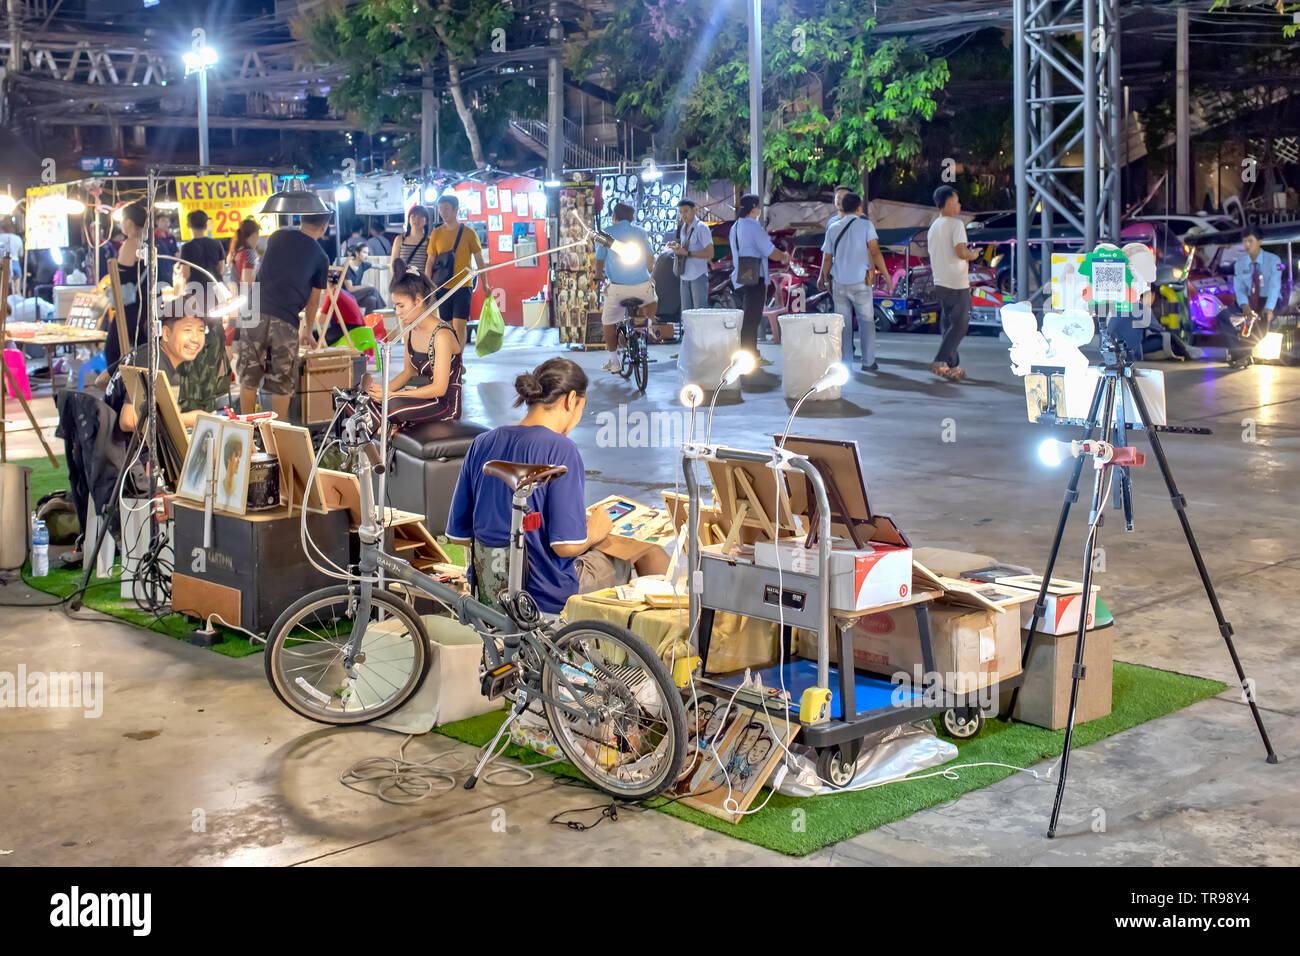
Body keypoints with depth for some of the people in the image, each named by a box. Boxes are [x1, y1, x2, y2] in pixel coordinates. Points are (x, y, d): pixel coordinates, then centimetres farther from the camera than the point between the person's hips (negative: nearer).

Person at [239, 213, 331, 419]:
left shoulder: (277, 237, 12)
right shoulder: (320, 257, 5)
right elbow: (313, 302, 13)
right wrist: (307, 332, 29)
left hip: (255, 315, 2)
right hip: (285, 322, -2)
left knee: (248, 379, 13)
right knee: (282, 385, 10)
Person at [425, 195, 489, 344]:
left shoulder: (468, 233, -1)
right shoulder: (436, 234, 7)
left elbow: (480, 260, 6)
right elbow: (430, 262, 9)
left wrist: (485, 284, 7)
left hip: (463, 286, -3)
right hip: (443, 287, 3)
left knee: (459, 326, -10)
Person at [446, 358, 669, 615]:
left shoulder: (482, 444, 0)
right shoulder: (561, 449, -19)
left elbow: (459, 533, 4)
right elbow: (568, 544, -24)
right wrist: (594, 531, -2)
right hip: (550, 596, -7)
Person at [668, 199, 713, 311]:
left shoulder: (701, 228, -10)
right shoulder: (683, 228, 14)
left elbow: (710, 253, -17)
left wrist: (687, 253, -21)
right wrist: (676, 247, 3)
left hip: (698, 276, -8)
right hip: (685, 277, 8)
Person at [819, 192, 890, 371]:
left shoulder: (833, 229, 6)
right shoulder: (865, 225, -3)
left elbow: (827, 258, 9)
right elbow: (875, 252, -8)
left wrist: (824, 278, 22)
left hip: (839, 283, 3)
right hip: (860, 282, -3)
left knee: (843, 323, 9)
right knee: (866, 321, 8)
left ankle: (844, 362, 8)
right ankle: (868, 362, 7)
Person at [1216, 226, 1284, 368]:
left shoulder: (1273, 260, -6)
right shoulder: (1239, 264, 7)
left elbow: (1274, 287, -17)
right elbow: (1239, 288, -2)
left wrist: (1269, 308, -34)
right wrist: (1244, 305, -24)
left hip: (1269, 302, -4)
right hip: (1248, 302, 4)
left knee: (1263, 319, -37)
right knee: (1222, 316, -21)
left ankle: (1241, 355, -24)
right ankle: (1245, 356, -26)